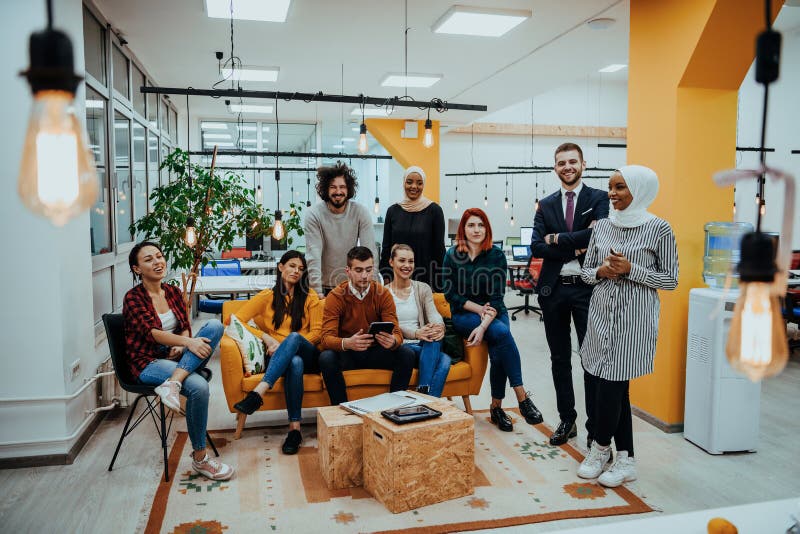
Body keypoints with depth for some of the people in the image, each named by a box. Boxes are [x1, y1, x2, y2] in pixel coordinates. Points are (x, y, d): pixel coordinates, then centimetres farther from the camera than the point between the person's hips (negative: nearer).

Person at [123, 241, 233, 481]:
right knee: (198, 387, -33)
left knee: (215, 325, -20)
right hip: (148, 362, -6)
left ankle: (172, 383, -34)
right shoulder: (133, 298, -6)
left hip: (175, 357, 6)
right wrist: (188, 342, -34)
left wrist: (180, 345, -14)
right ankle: (199, 459, -17)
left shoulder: (173, 292, 12)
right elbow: (151, 332, -19)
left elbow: (185, 327, 10)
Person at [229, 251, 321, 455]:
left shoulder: (310, 297, 12)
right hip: (279, 358, 0)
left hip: (308, 355, 0)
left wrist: (284, 345, -11)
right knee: (295, 363, -39)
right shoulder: (267, 296, 11)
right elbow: (237, 320, 2)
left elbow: (317, 332, 3)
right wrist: (265, 337, -11)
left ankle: (258, 393, -50)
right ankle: (294, 428, -42)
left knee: (293, 337, -37)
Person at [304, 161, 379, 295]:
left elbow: (370, 252, -10)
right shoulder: (313, 214, -12)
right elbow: (313, 256, -17)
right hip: (324, 286, -1)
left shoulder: (361, 212, -8)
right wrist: (317, 292, -23)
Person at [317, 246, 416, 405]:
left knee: (407, 354, -24)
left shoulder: (383, 294, -5)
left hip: (375, 352, 2)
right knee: (326, 358, -33)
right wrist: (347, 343, -43)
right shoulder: (335, 296, -10)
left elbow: (396, 333, -11)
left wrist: (392, 341, -37)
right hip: (346, 354, -2)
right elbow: (326, 338, -20)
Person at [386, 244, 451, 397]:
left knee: (445, 361, -34)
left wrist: (439, 326, -29)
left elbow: (433, 313, -2)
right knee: (444, 358, -33)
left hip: (424, 344, 4)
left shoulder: (423, 288, 15)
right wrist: (415, 333, -30)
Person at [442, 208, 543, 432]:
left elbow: (497, 297, -10)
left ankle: (496, 406, -7)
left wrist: (483, 326, -23)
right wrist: (478, 309, -12)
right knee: (502, 332, -30)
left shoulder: (496, 256, -2)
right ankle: (522, 397, -25)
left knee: (498, 351, -27)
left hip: (494, 313, 2)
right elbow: (450, 293, -2)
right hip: (463, 315, -1)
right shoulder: (452, 256, -1)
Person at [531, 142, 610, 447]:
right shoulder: (546, 205, 10)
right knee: (560, 359, 12)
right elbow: (537, 248, -2)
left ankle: (595, 427, 13)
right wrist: (574, 249, -13)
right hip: (553, 289, 4)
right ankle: (567, 420, 26)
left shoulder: (599, 199, 0)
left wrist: (557, 239, -10)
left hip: (587, 288, -4)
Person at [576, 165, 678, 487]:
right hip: (601, 315, 5)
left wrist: (631, 270, -15)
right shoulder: (602, 226, 8)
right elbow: (586, 272, 14)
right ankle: (625, 461, 22)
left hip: (634, 320, -5)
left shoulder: (659, 229, -5)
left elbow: (670, 279, -4)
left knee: (610, 387, -5)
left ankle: (600, 448, 20)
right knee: (615, 388, 9)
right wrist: (601, 271, -8)